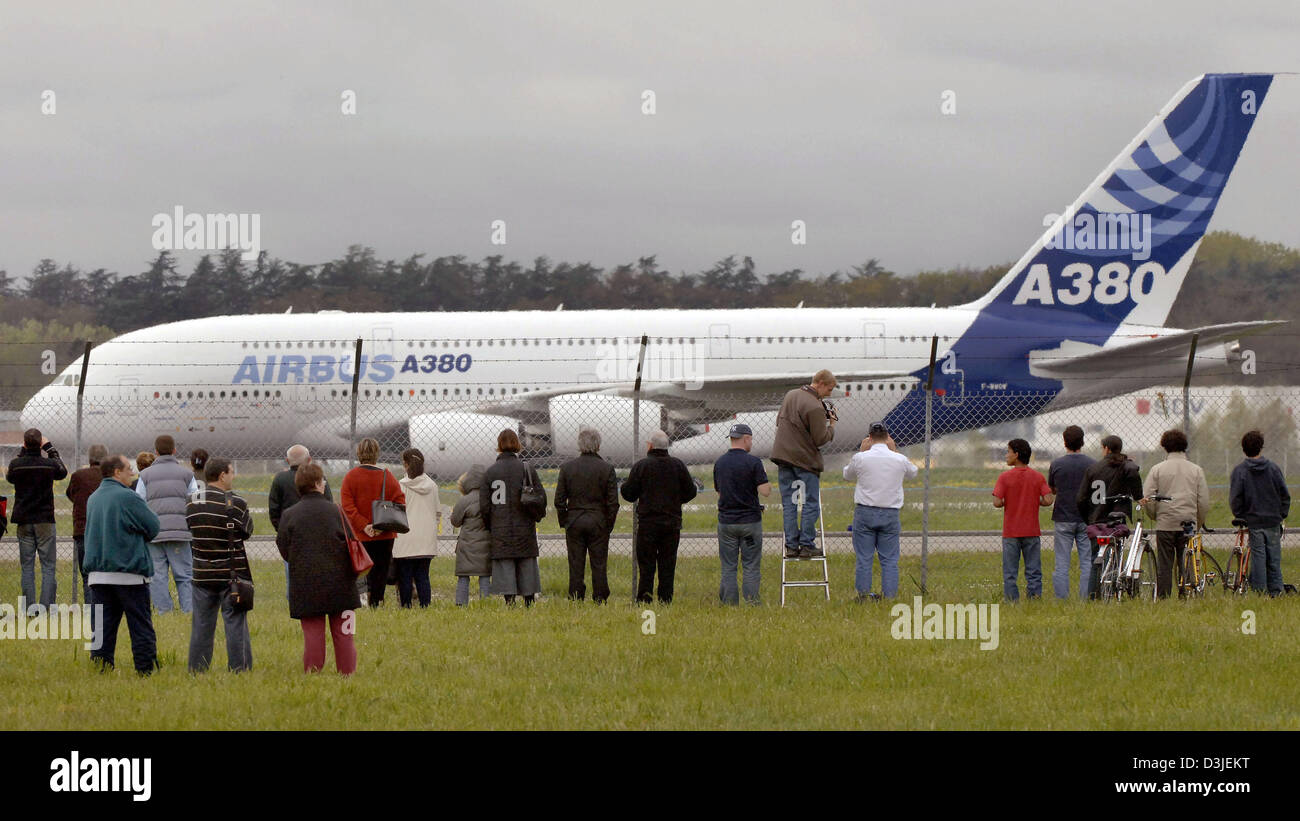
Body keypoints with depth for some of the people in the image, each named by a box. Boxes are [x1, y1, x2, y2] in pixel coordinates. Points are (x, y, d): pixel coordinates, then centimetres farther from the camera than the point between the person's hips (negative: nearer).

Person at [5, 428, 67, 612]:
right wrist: (50, 449, 20)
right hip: (45, 521, -1)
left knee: (27, 566, 5)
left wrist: (22, 452, 18)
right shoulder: (49, 464, -8)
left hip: (23, 521, 1)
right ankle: (47, 606, -4)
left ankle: (29, 607, 2)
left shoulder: (16, 464, -7)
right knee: (48, 566, 3)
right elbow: (63, 472, 15)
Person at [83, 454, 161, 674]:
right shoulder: (127, 497, -11)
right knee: (141, 626, 2)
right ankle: (147, 670, 2)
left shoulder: (93, 499, 11)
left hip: (98, 574, 6)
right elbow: (154, 527, -8)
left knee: (102, 629, 6)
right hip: (129, 574, -6)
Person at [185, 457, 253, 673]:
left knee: (201, 626, 10)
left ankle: (196, 671, 13)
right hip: (232, 574, -4)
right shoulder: (235, 504, -13)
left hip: (202, 574, 4)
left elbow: (191, 531, 7)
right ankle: (239, 670, 2)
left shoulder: (191, 504, 1)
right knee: (236, 624, 2)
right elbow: (247, 531, -1)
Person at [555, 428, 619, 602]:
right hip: (598, 522, -1)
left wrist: (564, 522, 9)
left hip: (574, 522, 1)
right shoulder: (607, 469, -4)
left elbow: (559, 500, 0)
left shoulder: (567, 467, -1)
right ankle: (600, 600, 3)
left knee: (576, 568, 4)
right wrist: (609, 525, 4)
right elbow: (613, 501, -5)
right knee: (599, 567, 3)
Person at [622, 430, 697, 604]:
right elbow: (690, 492, 7)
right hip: (672, 521, 3)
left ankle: (644, 601, -3)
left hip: (648, 521, -3)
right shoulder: (678, 465, 3)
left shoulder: (641, 466, -6)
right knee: (668, 566, 6)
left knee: (646, 566, 0)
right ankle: (665, 601, 4)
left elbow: (629, 493, -3)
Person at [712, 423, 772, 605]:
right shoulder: (753, 462, -11)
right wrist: (765, 478, 4)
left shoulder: (719, 462, 7)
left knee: (728, 567, 6)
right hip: (750, 520, -4)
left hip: (726, 520, 4)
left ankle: (729, 604, 3)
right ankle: (751, 603, -2)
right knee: (751, 566, 2)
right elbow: (765, 491, -15)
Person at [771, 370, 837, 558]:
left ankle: (791, 546, 6)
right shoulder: (815, 408, -18)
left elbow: (779, 421, 20)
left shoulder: (790, 395, 8)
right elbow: (820, 439, -14)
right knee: (811, 503, 2)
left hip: (782, 455, 7)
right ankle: (807, 545, 1)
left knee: (788, 503, 8)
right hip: (804, 458, -7)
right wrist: (831, 425, 2)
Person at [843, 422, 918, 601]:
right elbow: (913, 472, 20)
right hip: (890, 515, 1)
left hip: (864, 513, -1)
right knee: (889, 559, 5)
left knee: (864, 558, 5)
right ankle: (889, 595, 3)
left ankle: (863, 594, 6)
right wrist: (894, 450, 20)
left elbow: (847, 474, 13)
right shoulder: (899, 460, -4)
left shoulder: (860, 458, -8)